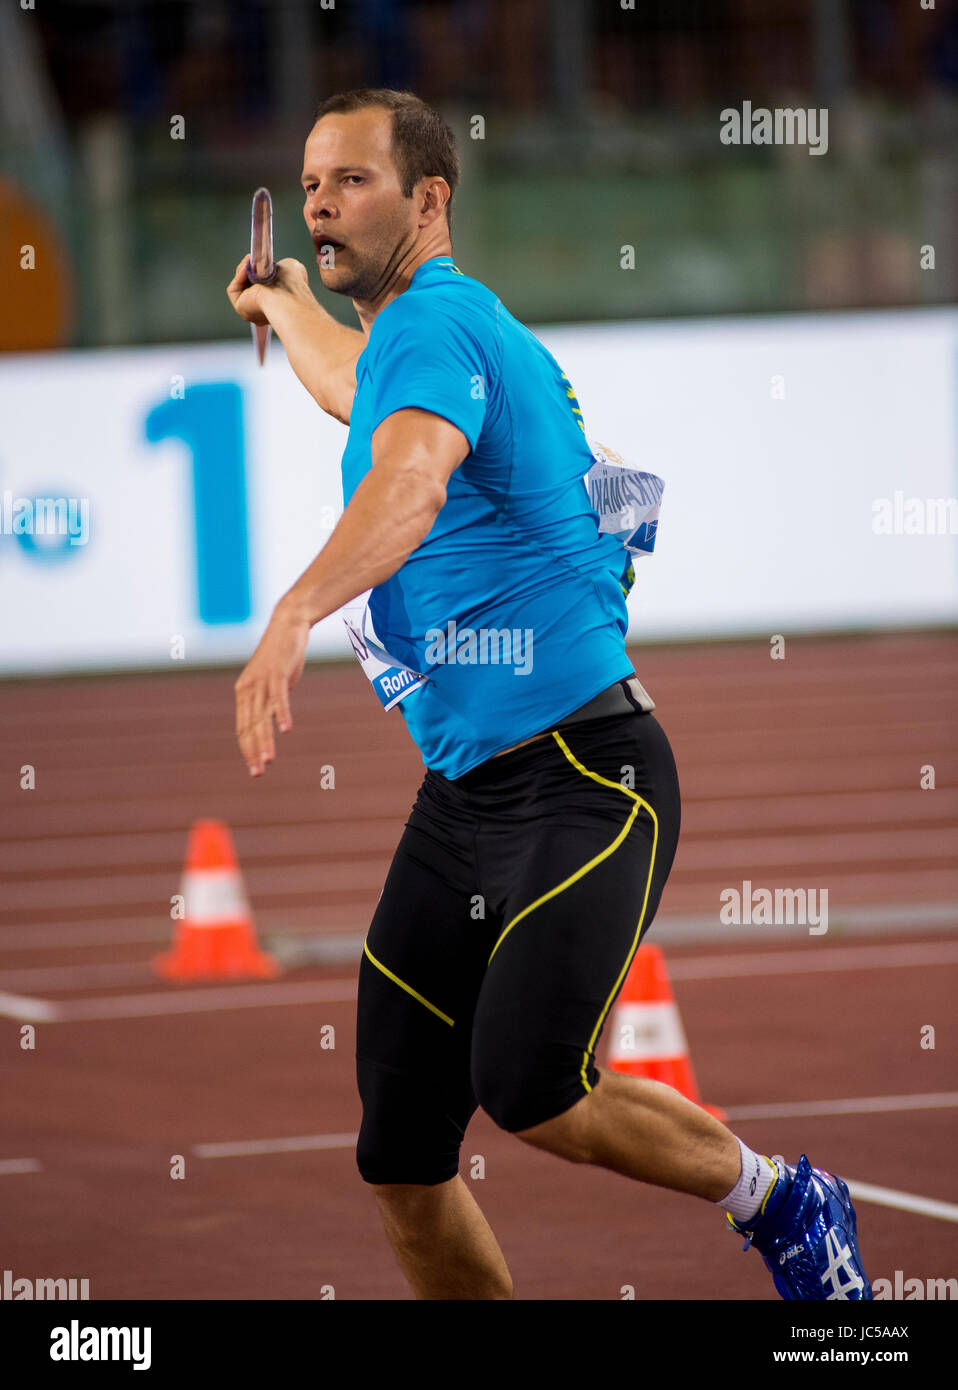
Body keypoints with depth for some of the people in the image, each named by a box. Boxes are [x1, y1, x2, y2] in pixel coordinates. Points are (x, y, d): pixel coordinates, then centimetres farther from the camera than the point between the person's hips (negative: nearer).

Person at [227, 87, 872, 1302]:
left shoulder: (438, 321, -13)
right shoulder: (406, 340, 17)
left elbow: (411, 480, -36)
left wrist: (293, 617, -52)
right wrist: (284, 306, 64)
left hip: (583, 778, -9)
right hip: (459, 794, 9)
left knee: (530, 1095, -25)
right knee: (402, 1166, 0)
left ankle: (783, 1208, 2)